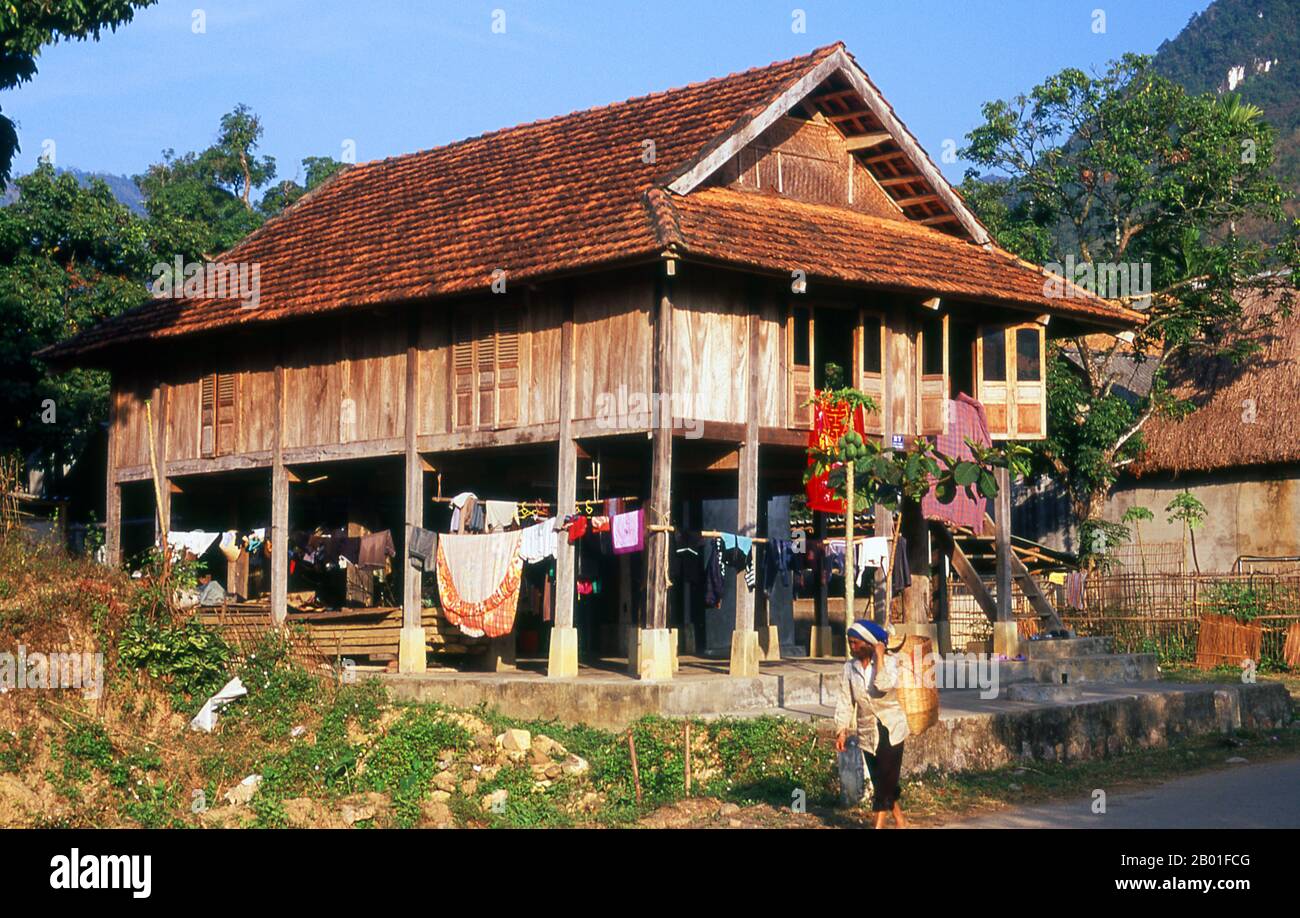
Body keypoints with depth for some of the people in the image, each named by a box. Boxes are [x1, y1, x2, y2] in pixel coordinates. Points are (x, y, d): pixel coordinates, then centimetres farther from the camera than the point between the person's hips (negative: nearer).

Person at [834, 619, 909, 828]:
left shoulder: (889, 661, -10)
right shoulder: (849, 668, 0)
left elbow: (884, 685, -31)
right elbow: (845, 701, 2)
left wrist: (879, 656, -24)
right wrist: (841, 730, -3)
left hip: (891, 729, -4)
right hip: (867, 732, 4)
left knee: (885, 780, -6)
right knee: (882, 781, 8)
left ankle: (879, 825, 1)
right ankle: (900, 821, 23)